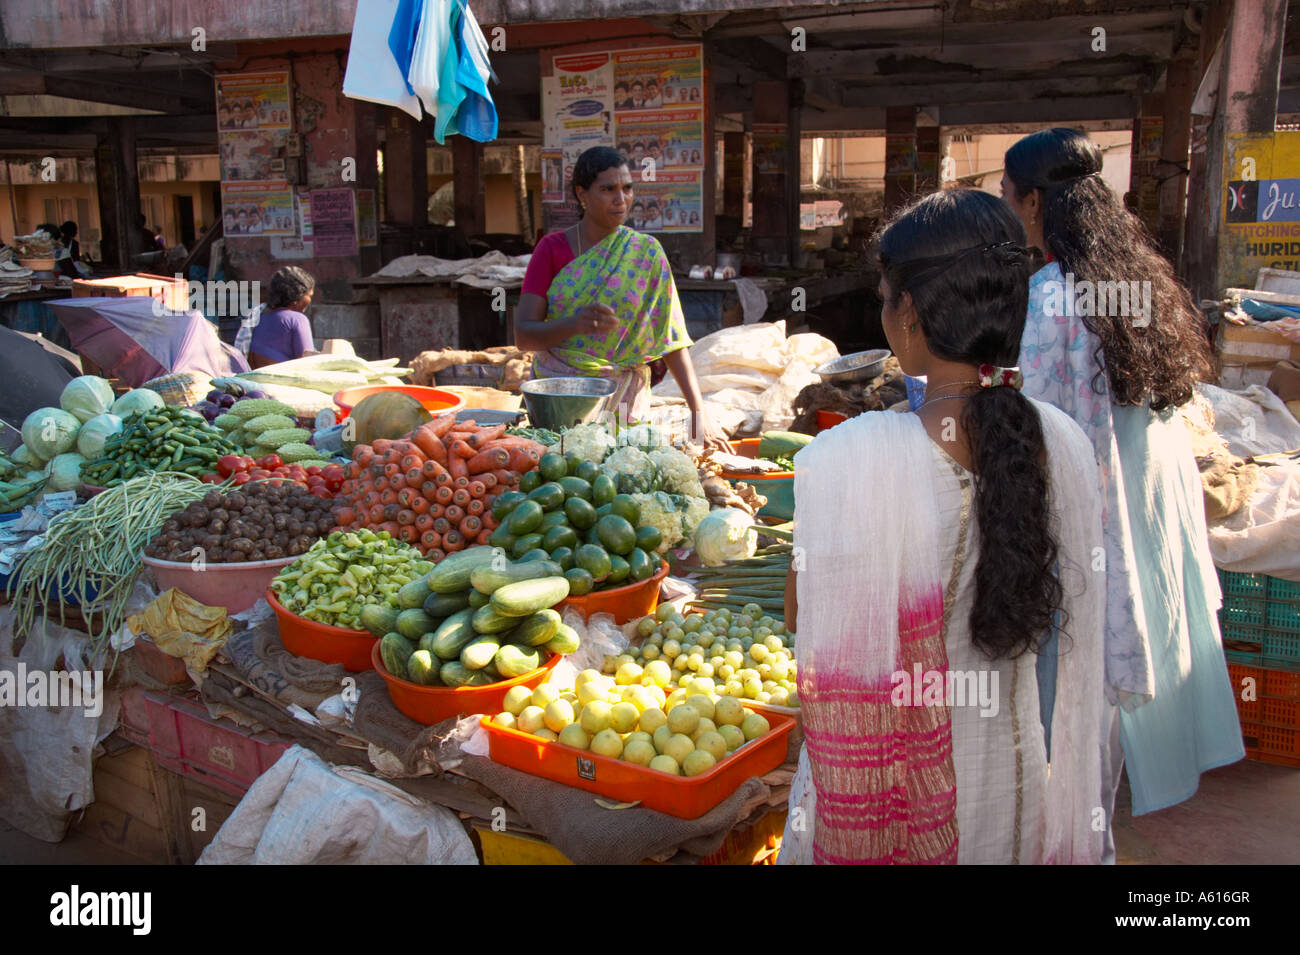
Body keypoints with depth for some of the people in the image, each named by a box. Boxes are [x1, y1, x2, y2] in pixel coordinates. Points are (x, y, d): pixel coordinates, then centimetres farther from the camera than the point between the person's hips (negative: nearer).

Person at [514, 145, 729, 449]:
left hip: (622, 401, 0)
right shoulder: (552, 248, 2)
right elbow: (523, 335, -5)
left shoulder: (646, 253, 2)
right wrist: (577, 323, -24)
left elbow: (672, 339, -1)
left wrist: (699, 412, -9)